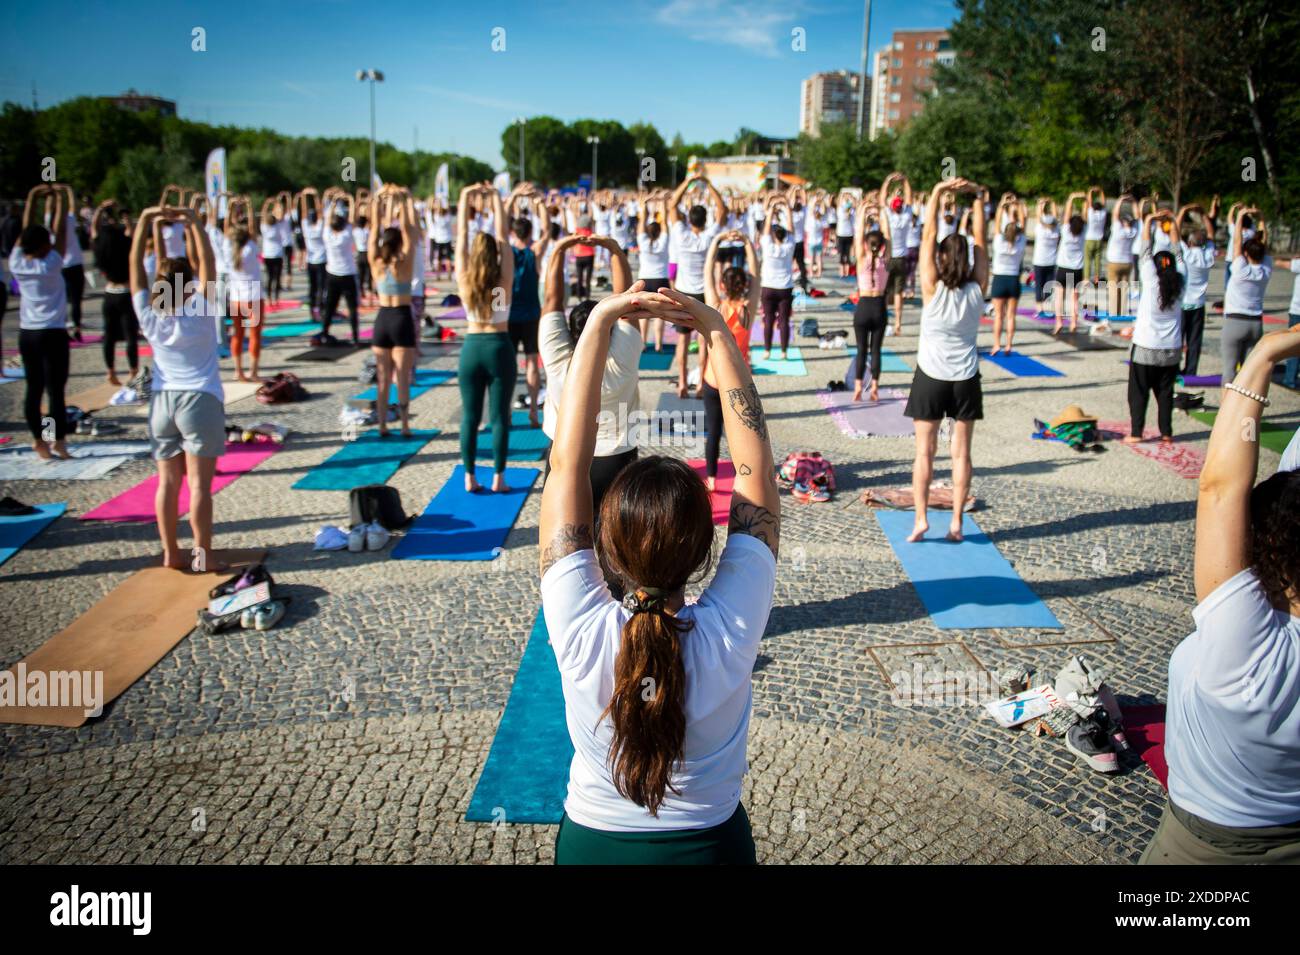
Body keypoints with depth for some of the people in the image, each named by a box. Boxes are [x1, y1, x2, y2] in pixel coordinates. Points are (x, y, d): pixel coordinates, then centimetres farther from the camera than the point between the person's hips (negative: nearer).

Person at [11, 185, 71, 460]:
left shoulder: (16, 263, -1)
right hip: (52, 334, -6)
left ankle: (39, 441, 15)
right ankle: (57, 441, 0)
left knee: (33, 389, 9)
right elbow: (60, 231, -7)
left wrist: (33, 197, 12)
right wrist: (61, 200, 3)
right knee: (55, 389, -2)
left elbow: (25, 230, 7)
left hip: (26, 334, 6)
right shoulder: (51, 265, -13)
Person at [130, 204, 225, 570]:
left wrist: (146, 221, 0)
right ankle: (202, 555, 0)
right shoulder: (198, 313, -12)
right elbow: (207, 261, -13)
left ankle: (170, 552, 14)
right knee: (199, 483, -3)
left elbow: (136, 265, 0)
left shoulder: (150, 317, -3)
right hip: (200, 401, -4)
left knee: (168, 481, 9)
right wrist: (193, 221, -14)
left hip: (162, 401, 4)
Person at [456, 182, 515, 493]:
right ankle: (498, 477, 5)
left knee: (470, 416, 7)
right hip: (499, 348, -2)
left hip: (472, 348, 2)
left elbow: (461, 236, 0)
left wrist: (465, 198, 5)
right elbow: (502, 235, -4)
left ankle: (470, 477, 10)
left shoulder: (464, 279, -4)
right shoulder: (504, 279, -8)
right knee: (499, 416, 3)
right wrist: (495, 198, 5)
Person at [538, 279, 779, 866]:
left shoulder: (579, 631, -30)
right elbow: (754, 466, -24)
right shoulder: (730, 632, -30)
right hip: (712, 842, 0)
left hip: (592, 842, 0)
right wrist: (717, 334, -22)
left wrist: (598, 325, -25)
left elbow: (566, 463, -26)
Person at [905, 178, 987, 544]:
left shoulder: (933, 289, -14)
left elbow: (929, 235, -12)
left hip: (931, 377, -2)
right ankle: (956, 522, 7)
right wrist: (977, 197, 0)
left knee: (925, 451, 2)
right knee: (961, 452, 6)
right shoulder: (977, 290, -9)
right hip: (965, 379, 2)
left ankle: (921, 519, -4)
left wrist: (939, 192, -10)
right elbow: (979, 239, -1)